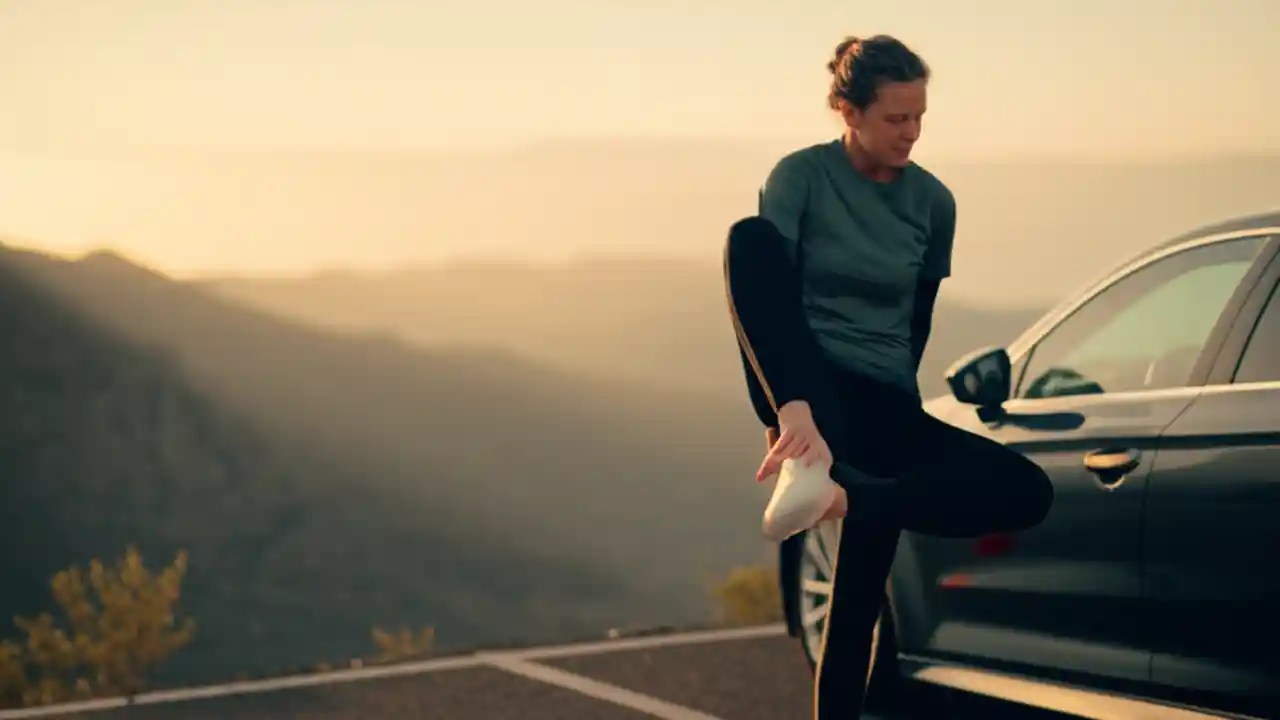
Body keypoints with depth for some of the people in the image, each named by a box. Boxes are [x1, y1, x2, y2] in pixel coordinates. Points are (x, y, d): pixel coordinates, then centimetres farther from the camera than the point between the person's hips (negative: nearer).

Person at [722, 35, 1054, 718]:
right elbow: (770, 292, -16)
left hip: (885, 406, 4)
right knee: (749, 235, -28)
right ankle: (809, 466, -41)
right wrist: (796, 410, -29)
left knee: (1028, 492, -15)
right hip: (806, 385, -4)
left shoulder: (933, 201, 7)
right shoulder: (802, 175, -3)